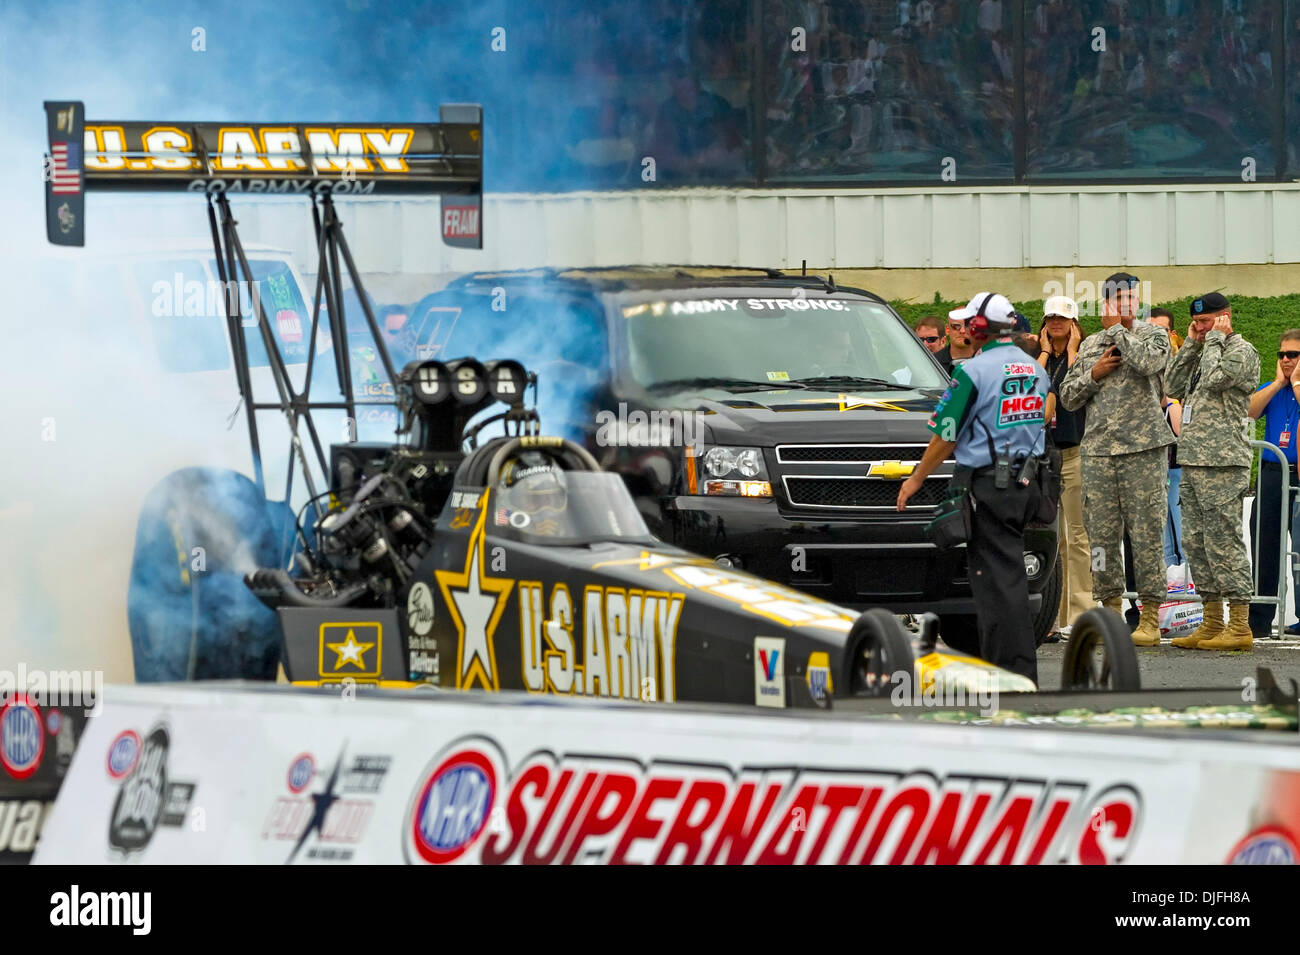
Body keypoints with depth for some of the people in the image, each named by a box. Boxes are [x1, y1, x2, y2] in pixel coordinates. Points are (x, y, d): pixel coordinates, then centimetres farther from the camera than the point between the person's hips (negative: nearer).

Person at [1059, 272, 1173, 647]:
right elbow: (1068, 398, 14)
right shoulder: (1090, 345, 16)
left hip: (1144, 447, -4)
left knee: (1146, 533, -5)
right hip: (1098, 448, 4)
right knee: (1101, 535, 3)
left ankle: (1150, 618, -3)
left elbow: (1149, 361, -20)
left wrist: (1117, 329, -7)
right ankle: (1110, 611, 11)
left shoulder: (1152, 335, 4)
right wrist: (1094, 373, -3)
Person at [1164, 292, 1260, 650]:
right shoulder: (1206, 352, 22)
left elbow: (1214, 379, -22)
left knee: (1223, 541, -11)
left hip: (1222, 462, -10)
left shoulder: (1242, 351, -6)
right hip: (1193, 460, 10)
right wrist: (1191, 344, 12)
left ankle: (1239, 626, -11)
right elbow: (1175, 387, 17)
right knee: (1197, 543, 9)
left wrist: (1215, 339, -8)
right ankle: (1212, 623, 14)